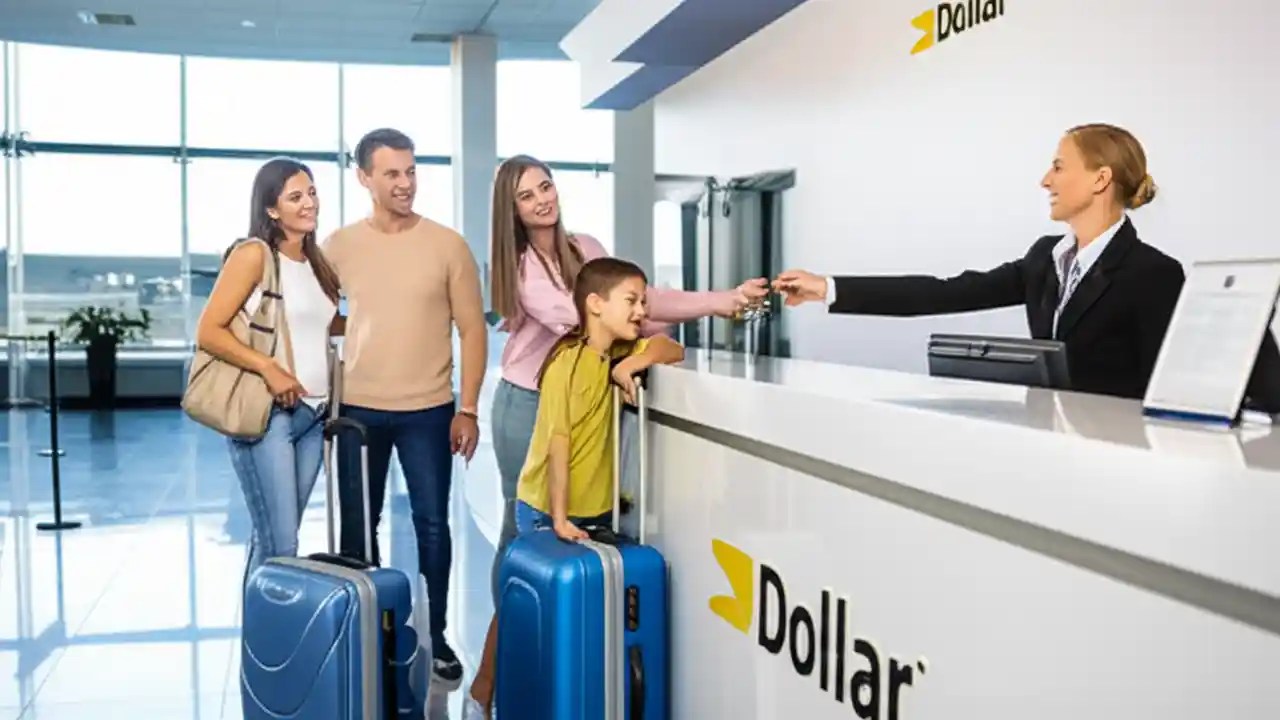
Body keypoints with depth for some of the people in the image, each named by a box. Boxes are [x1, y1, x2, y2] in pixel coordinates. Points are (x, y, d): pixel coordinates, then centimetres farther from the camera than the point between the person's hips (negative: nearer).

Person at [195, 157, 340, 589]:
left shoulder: (316, 261, 13)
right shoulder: (254, 254, -7)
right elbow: (208, 332, -11)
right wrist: (268, 368, -20)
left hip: (313, 414, 7)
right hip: (266, 414, -6)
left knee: (273, 540, 12)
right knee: (279, 546, -7)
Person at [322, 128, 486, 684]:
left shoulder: (447, 245, -3)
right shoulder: (339, 246, 2)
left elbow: (472, 329, -1)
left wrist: (467, 410, -6)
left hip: (429, 410, -1)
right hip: (358, 408, 2)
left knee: (432, 524, 6)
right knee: (357, 525, 11)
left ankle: (435, 636, 21)